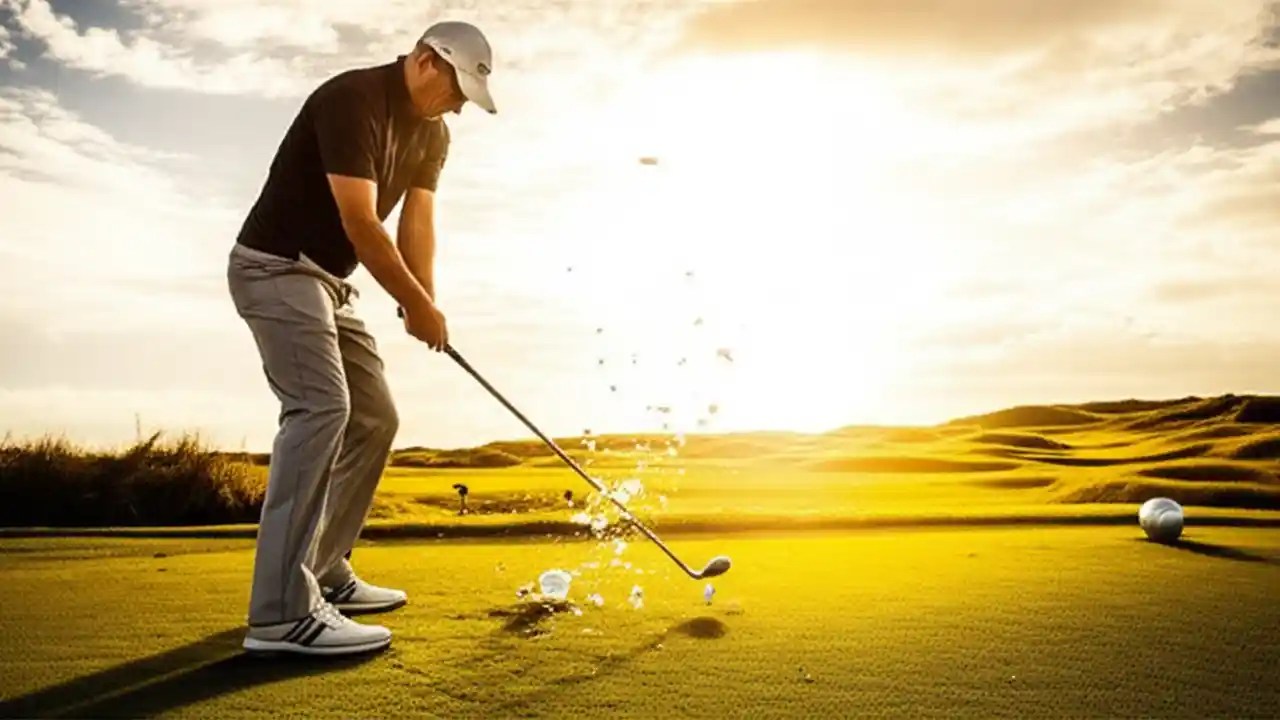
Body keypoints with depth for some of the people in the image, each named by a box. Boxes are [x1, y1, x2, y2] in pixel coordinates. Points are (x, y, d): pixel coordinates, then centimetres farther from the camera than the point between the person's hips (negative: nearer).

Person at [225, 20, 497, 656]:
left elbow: (417, 222, 1)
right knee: (321, 407, -24)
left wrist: (423, 301, -14)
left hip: (326, 282, 10)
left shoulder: (431, 134, 10)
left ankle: (325, 573, 16)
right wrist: (419, 305, -16)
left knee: (374, 418, 8)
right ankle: (282, 612, -24)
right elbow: (361, 226, -23)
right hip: (274, 268, -10)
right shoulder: (351, 100, -18)